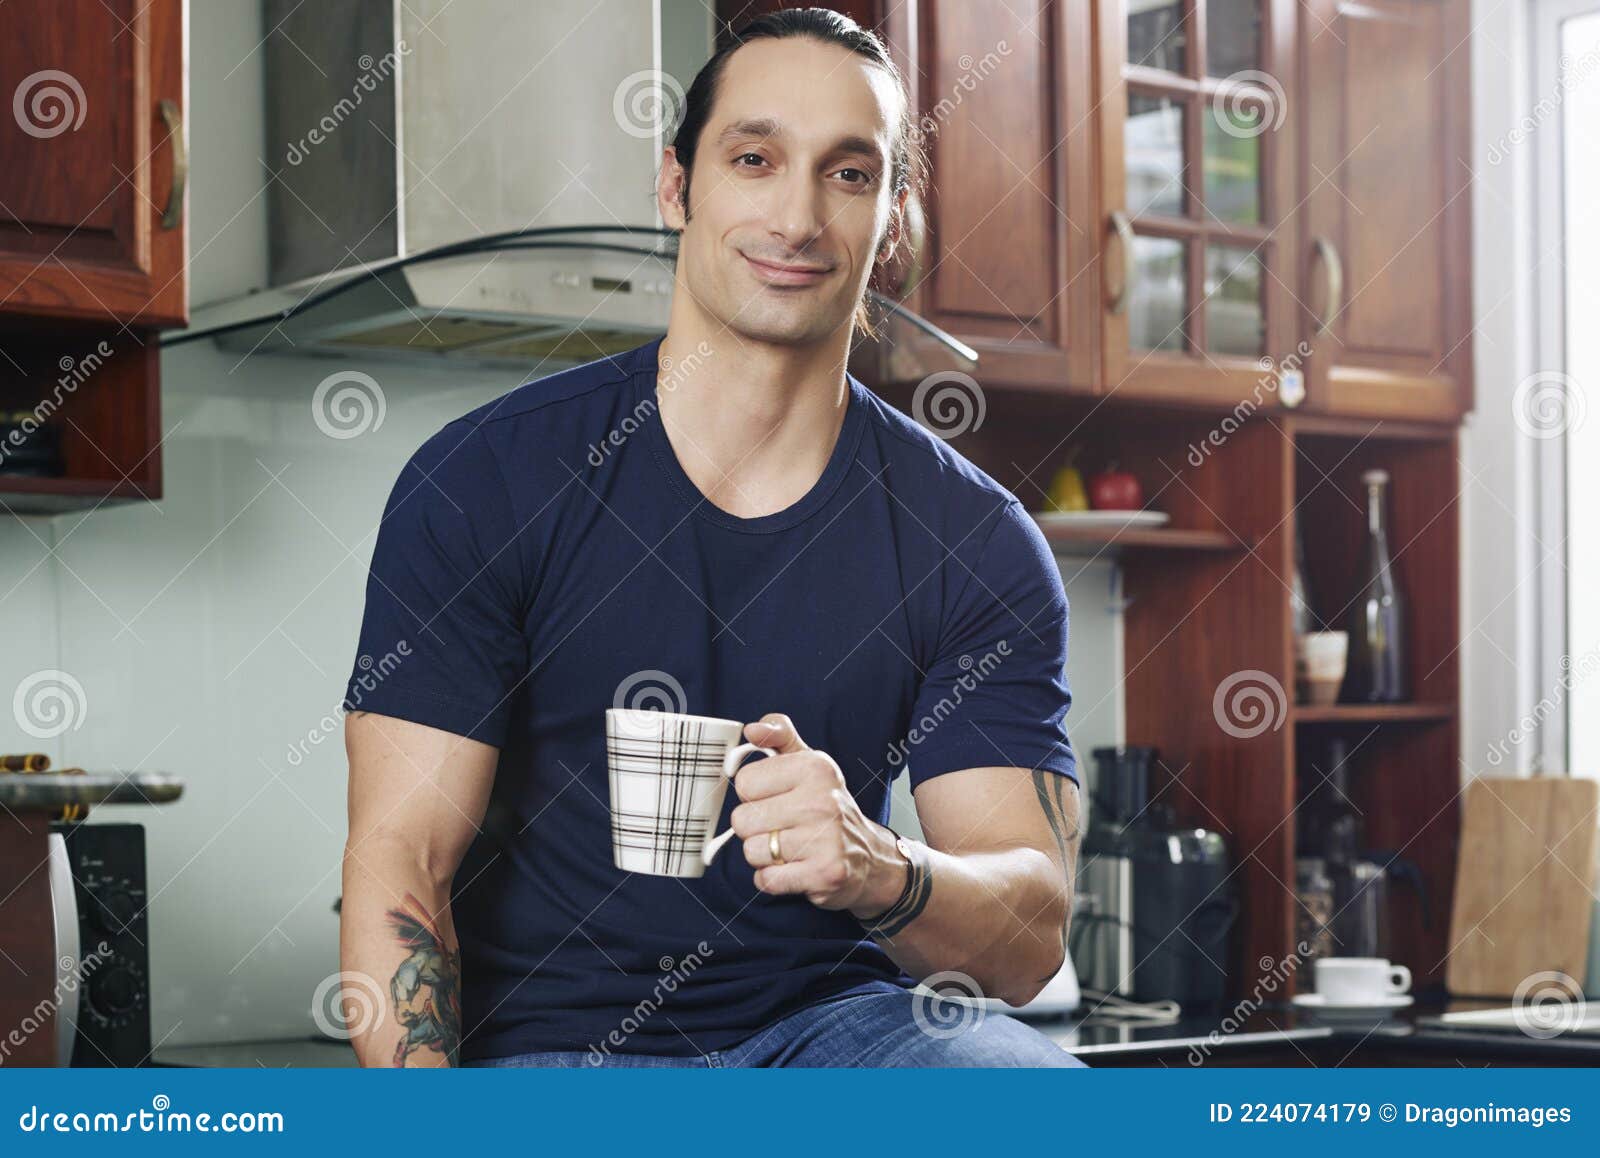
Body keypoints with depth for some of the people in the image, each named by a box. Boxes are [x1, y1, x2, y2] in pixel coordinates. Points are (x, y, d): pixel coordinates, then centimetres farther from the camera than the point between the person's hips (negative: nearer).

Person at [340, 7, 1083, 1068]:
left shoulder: (981, 543, 1)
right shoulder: (483, 480, -3)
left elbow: (1032, 939, -5)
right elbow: (399, 865, -7)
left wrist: (879, 871, -28)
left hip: (835, 1020, 2)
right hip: (547, 1042, -1)